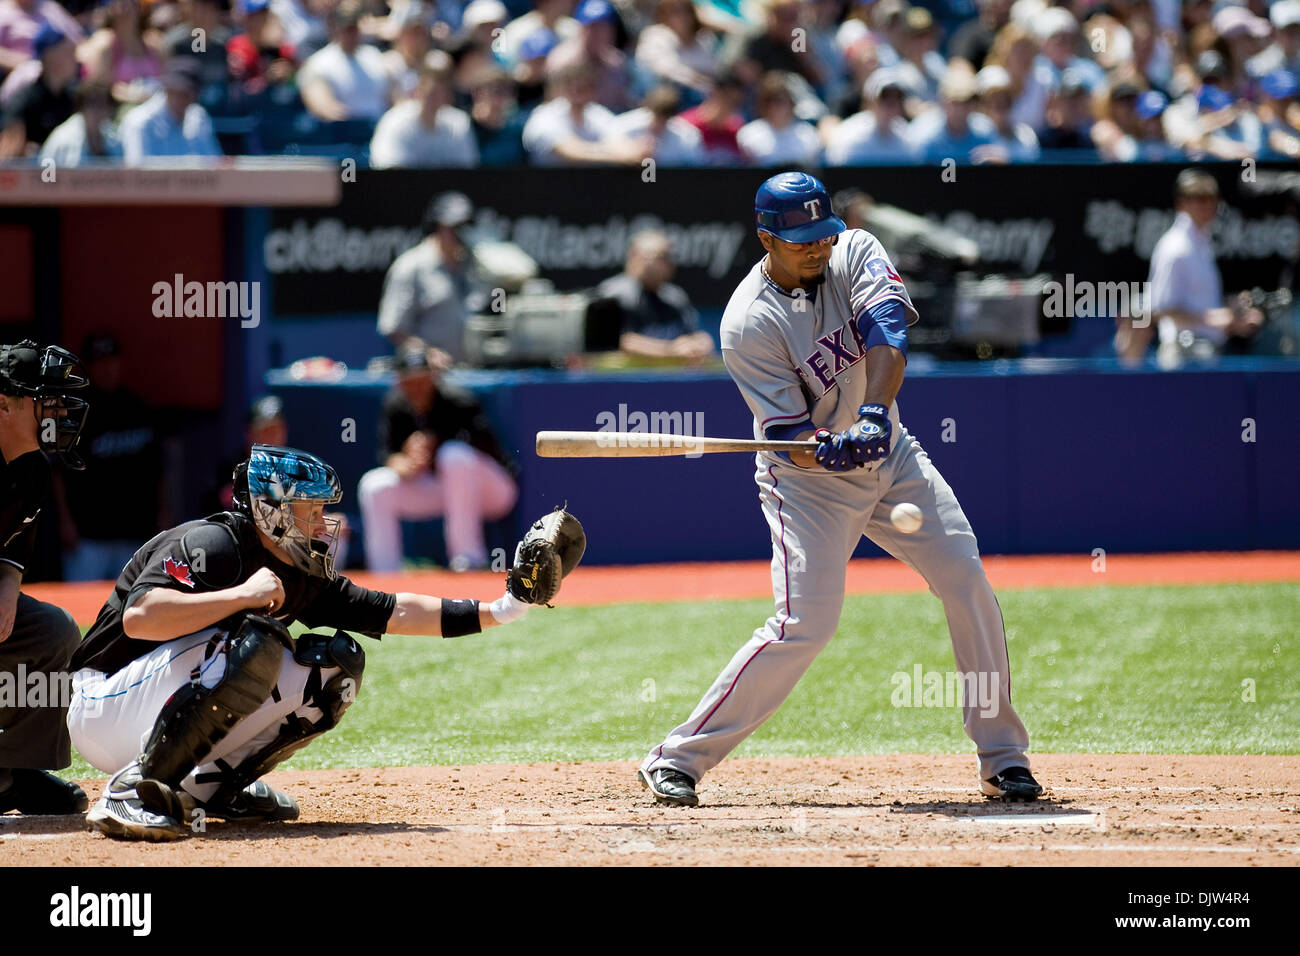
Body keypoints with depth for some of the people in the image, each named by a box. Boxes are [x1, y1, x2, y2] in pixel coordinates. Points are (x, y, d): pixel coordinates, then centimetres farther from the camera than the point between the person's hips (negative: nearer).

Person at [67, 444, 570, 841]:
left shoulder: (302, 577, 5)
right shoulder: (211, 545, -21)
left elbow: (391, 612, 9)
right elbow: (139, 617, -36)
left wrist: (496, 611, 3)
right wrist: (244, 594, -33)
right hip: (104, 709, -9)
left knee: (336, 663, 2)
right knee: (254, 641, -32)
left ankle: (215, 785, 6)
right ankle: (136, 791, -27)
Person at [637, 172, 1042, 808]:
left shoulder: (854, 253, -7)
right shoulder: (748, 325, -20)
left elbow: (888, 330, -24)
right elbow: (788, 436, -21)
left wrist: (873, 413, -40)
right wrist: (835, 451, -42)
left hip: (890, 453, 5)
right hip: (807, 480, -5)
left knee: (970, 588, -4)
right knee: (805, 623, -17)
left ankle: (1002, 754, 9)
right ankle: (679, 758, -9)